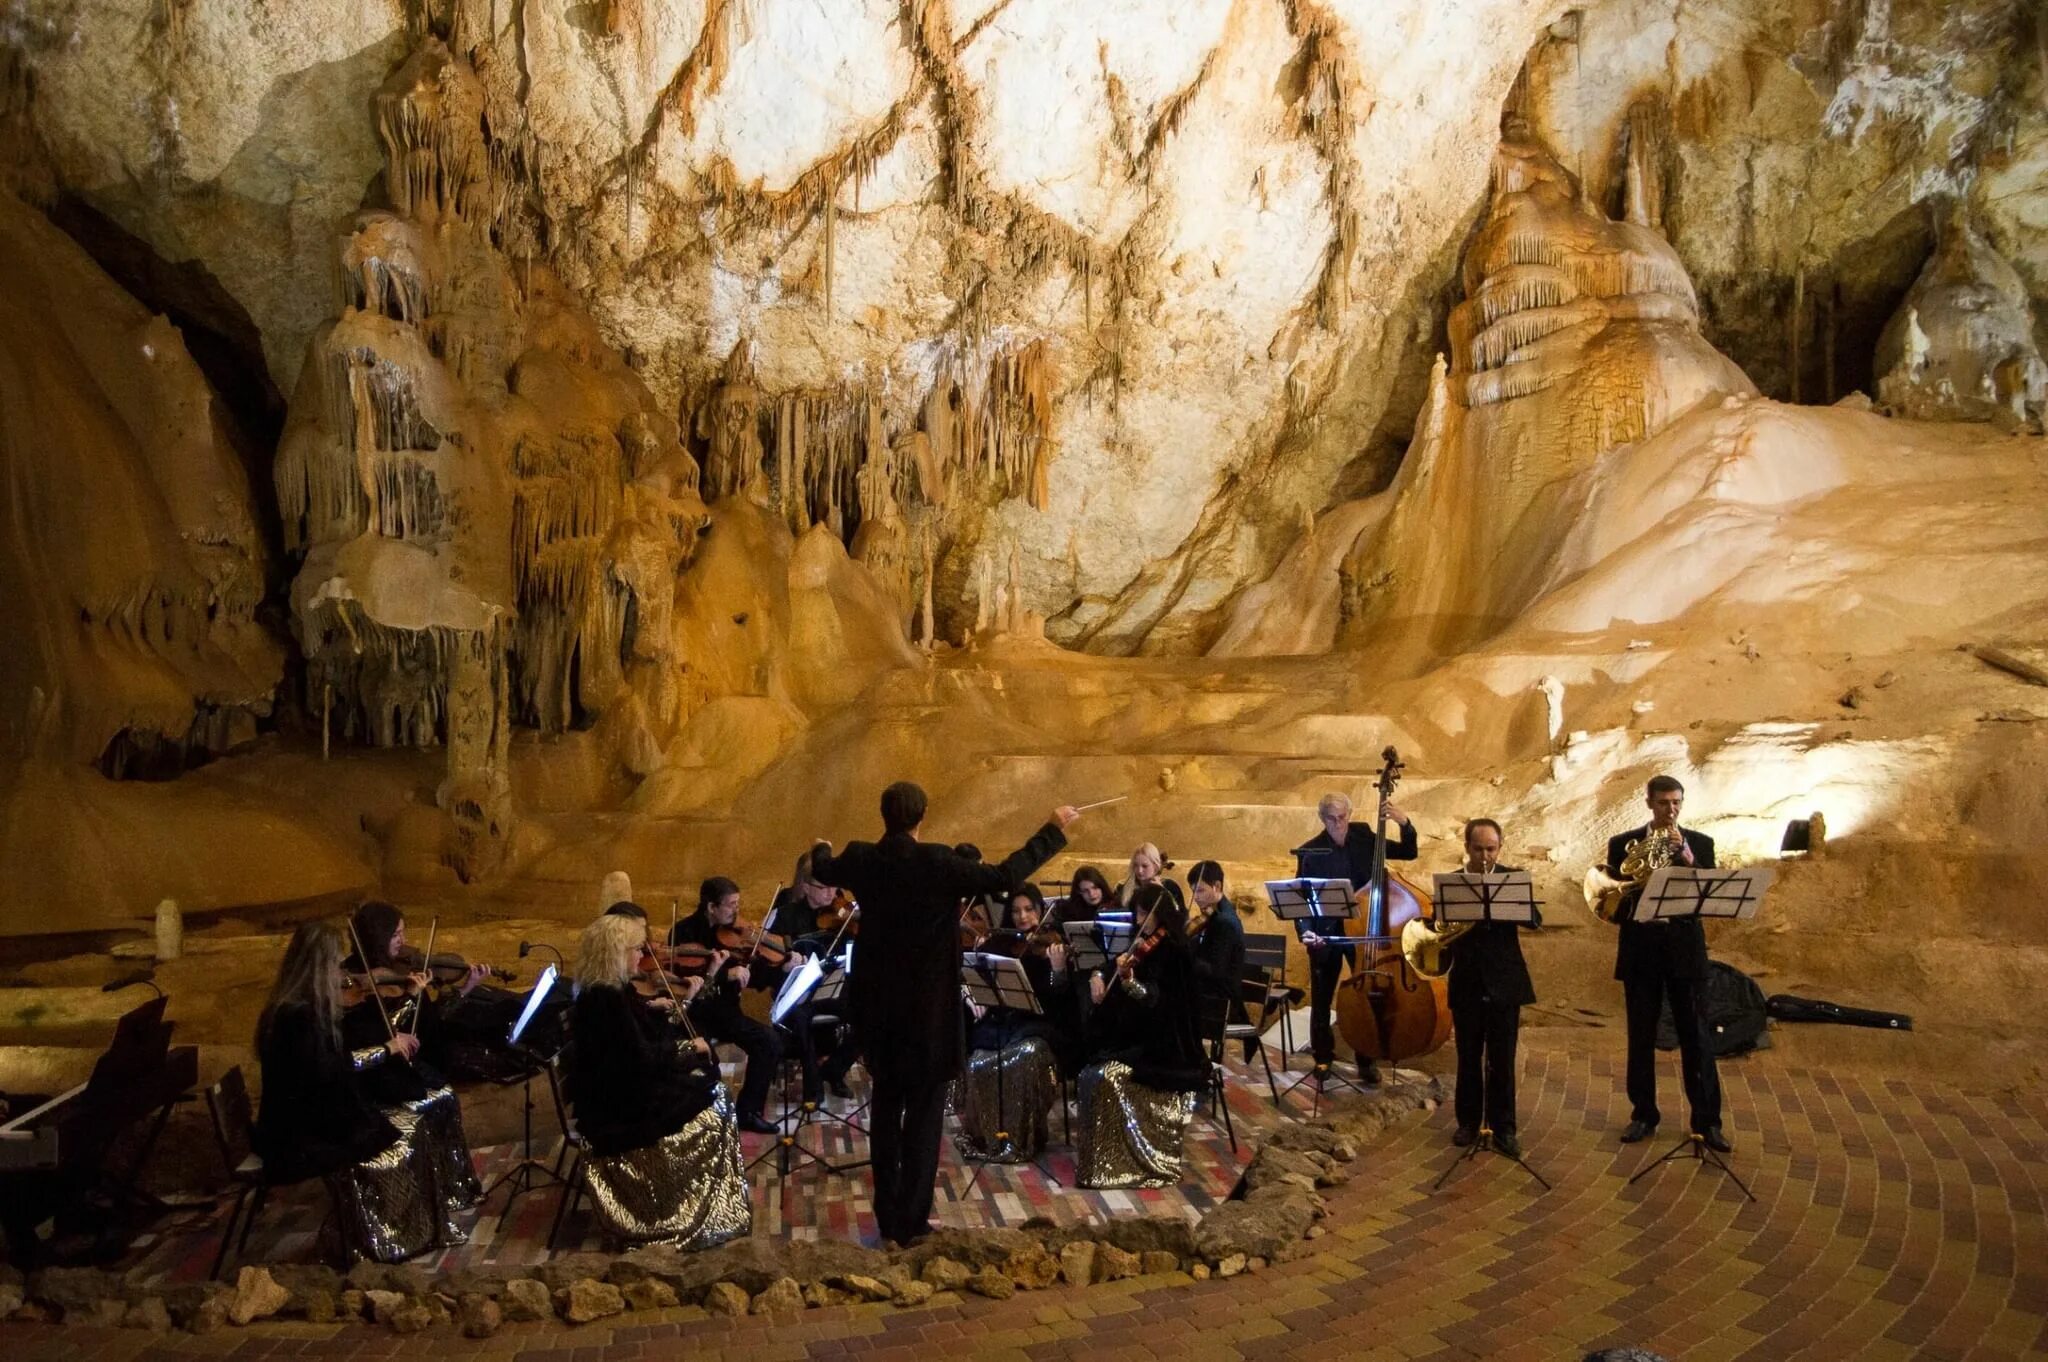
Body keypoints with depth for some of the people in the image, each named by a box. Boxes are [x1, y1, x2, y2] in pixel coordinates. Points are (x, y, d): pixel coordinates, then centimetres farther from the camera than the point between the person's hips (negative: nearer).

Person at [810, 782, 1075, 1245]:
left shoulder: (860, 859, -3)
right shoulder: (938, 862, -19)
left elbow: (822, 870, 19)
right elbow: (1005, 877, -19)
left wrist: (822, 849, 43)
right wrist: (1054, 830, -11)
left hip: (878, 1006, 5)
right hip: (928, 1009, -5)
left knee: (886, 1107, 17)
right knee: (924, 1112, 4)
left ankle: (888, 1216, 24)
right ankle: (912, 1221, 8)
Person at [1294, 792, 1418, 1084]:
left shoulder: (1363, 836, -3)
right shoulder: (1310, 851, -12)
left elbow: (1408, 853, 0)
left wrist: (1404, 823, -17)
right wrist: (1306, 930, -26)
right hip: (1326, 931, -2)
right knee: (1321, 997, 10)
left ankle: (1367, 1059, 19)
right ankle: (1323, 1055, 29)